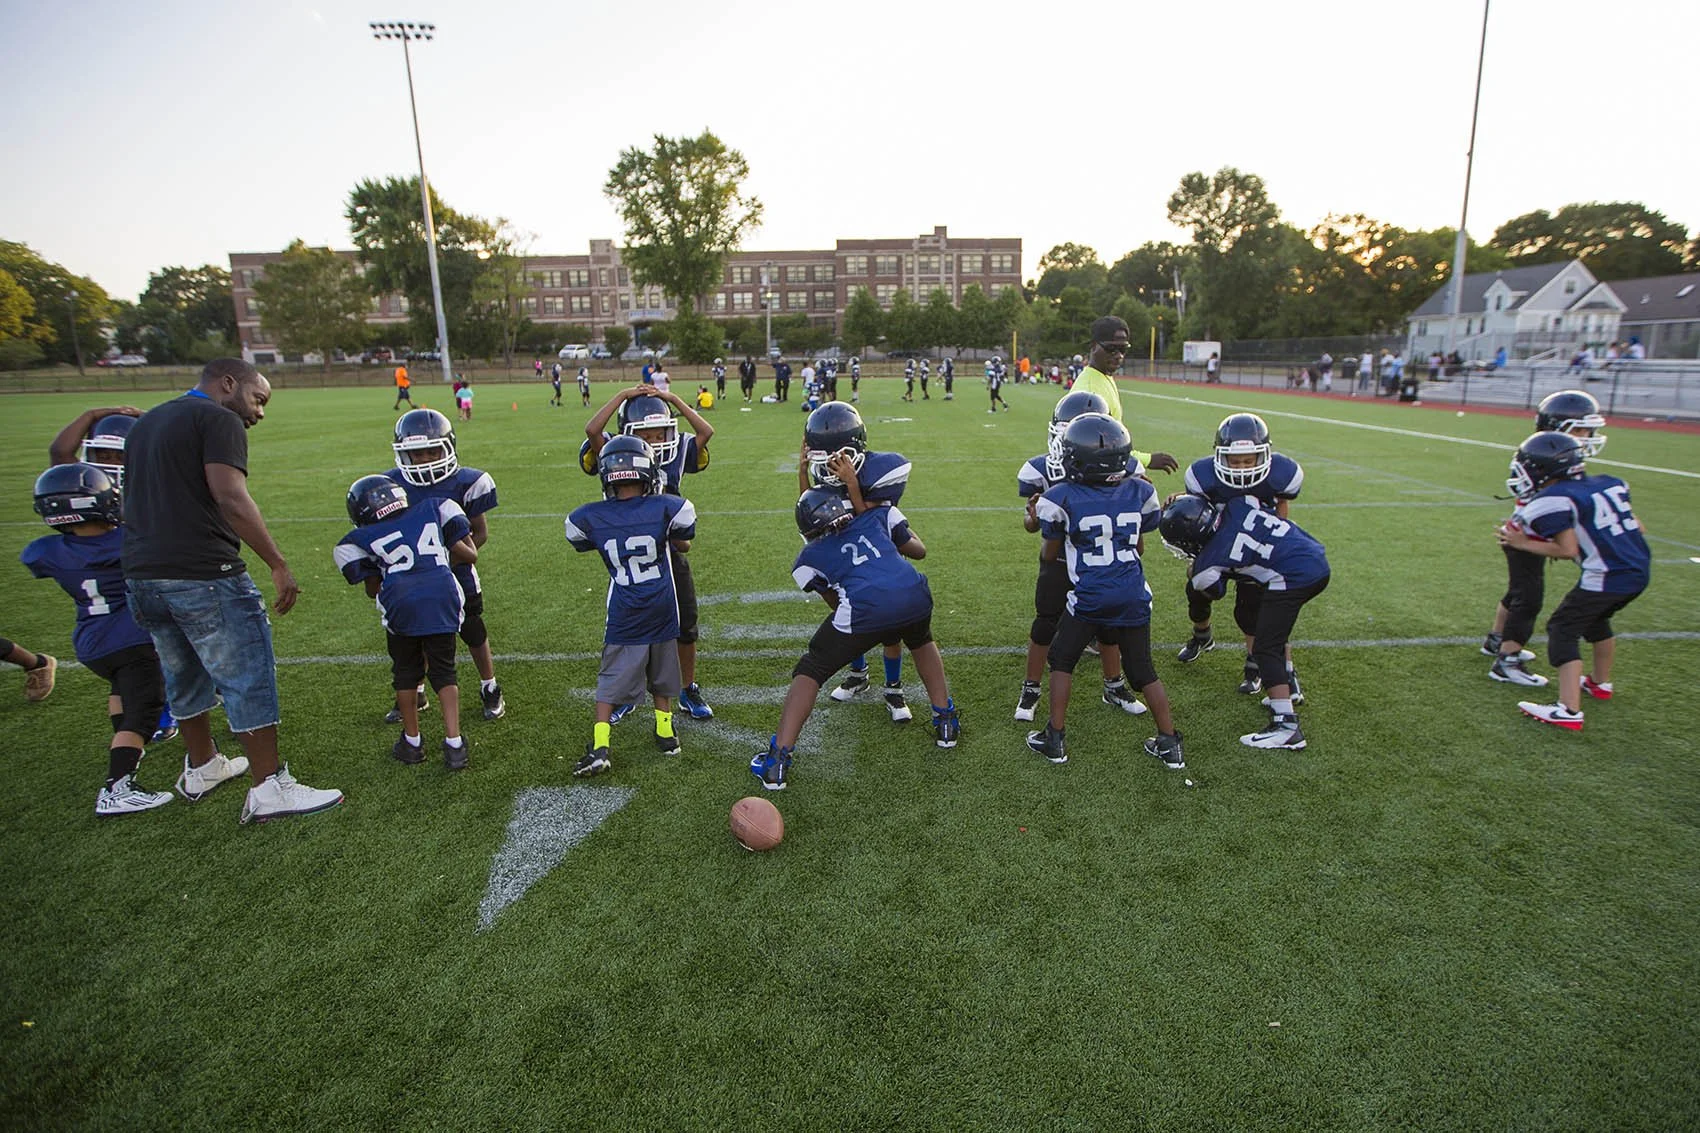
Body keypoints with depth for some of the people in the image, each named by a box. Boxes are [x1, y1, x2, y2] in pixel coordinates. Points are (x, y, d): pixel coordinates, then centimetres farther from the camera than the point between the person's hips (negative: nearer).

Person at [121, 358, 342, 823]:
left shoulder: (145, 424, 21)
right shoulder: (218, 421, -7)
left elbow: (134, 504, 23)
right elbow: (230, 500, -19)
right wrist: (279, 565, -17)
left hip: (140, 575, 9)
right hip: (202, 575, -9)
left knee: (185, 678, 22)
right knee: (248, 681, -1)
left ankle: (201, 768, 38)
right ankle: (269, 789, 4)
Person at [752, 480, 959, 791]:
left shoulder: (810, 558, 22)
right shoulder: (878, 516, 28)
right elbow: (918, 550, 37)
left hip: (865, 610, -3)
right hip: (915, 598, 3)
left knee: (810, 671, 17)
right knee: (921, 641, 38)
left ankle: (778, 761, 11)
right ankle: (946, 723, 41)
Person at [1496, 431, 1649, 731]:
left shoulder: (1552, 501, -14)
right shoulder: (1608, 483, 10)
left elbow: (1568, 550, -16)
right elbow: (1639, 529, 19)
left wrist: (1524, 544, -5)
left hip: (1607, 577, -9)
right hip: (1640, 571, 9)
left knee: (1563, 628, -2)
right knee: (1596, 618, 29)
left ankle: (1568, 710, -10)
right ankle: (1601, 683, 48)